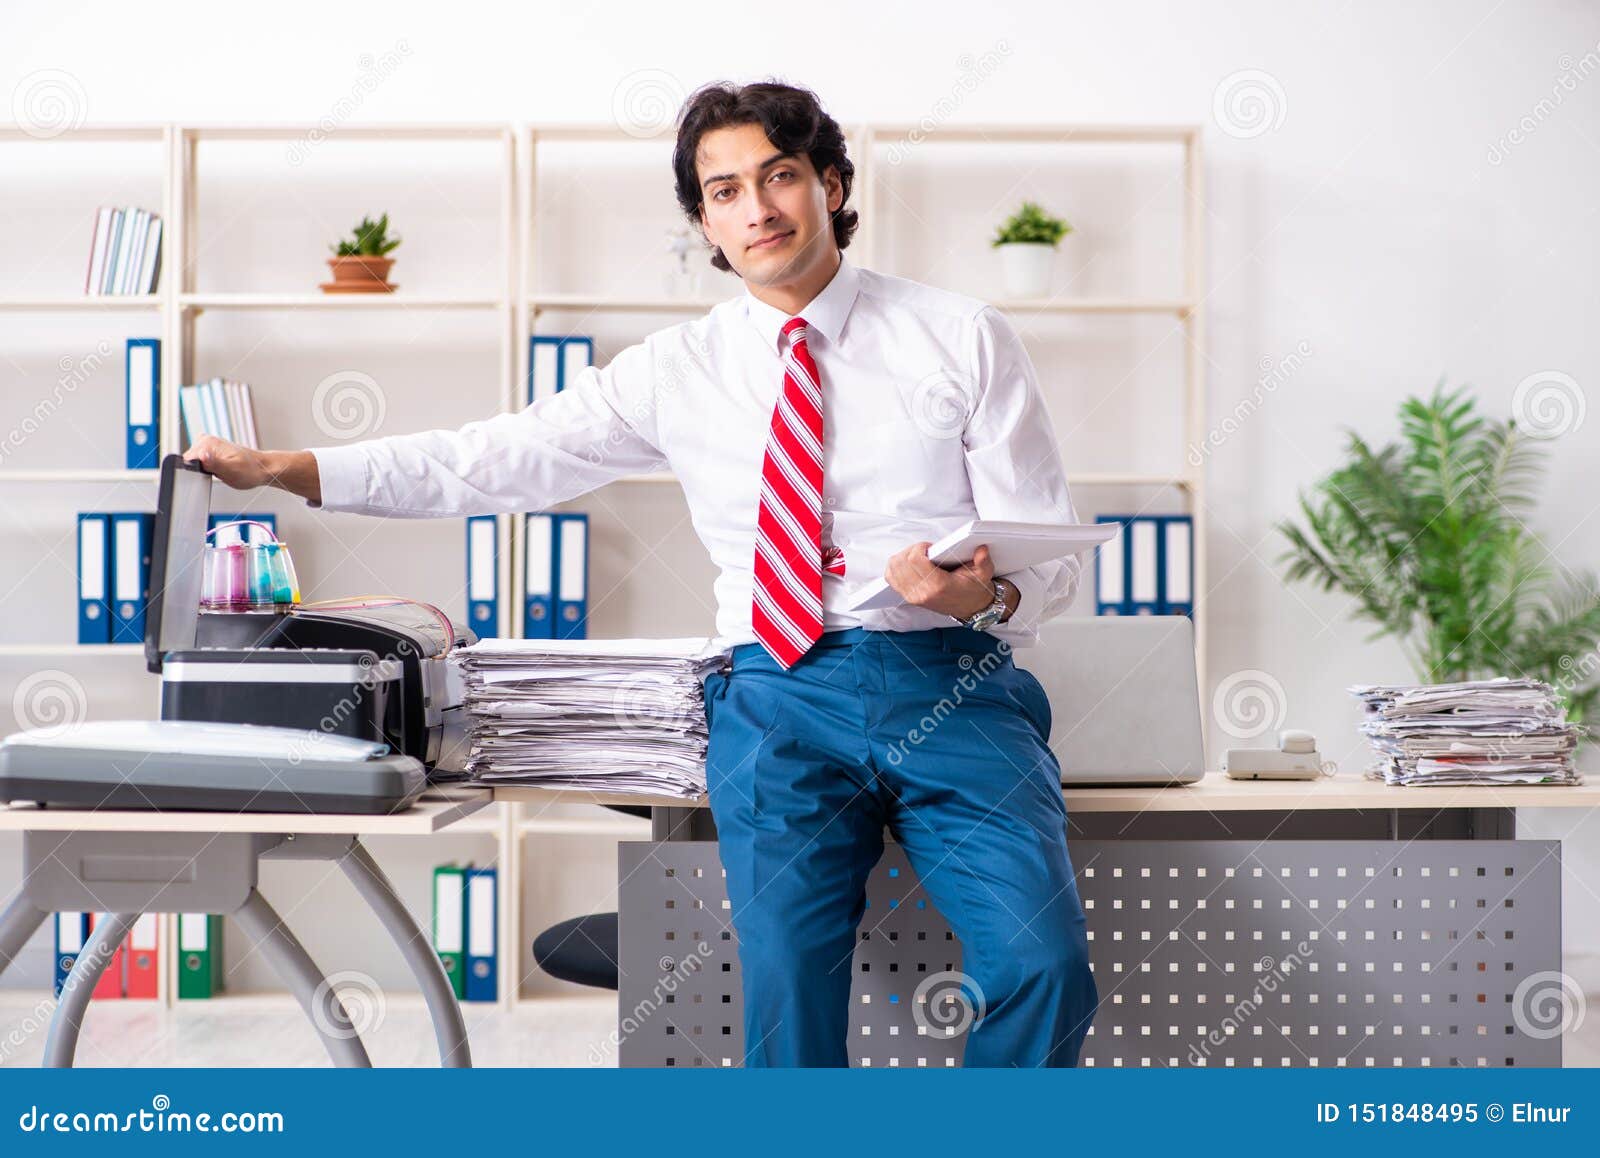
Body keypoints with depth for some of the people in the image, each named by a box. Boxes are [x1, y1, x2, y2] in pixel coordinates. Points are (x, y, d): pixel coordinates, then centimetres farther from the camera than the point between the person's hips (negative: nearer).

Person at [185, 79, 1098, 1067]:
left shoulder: (965, 338, 8)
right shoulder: (677, 371, 12)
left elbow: (1050, 551, 6)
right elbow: (497, 459, 9)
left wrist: (986, 594, -17)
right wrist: (279, 469, 2)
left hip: (954, 685, -1)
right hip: (782, 692, 1)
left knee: (1044, 966, -22)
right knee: (791, 996, -20)